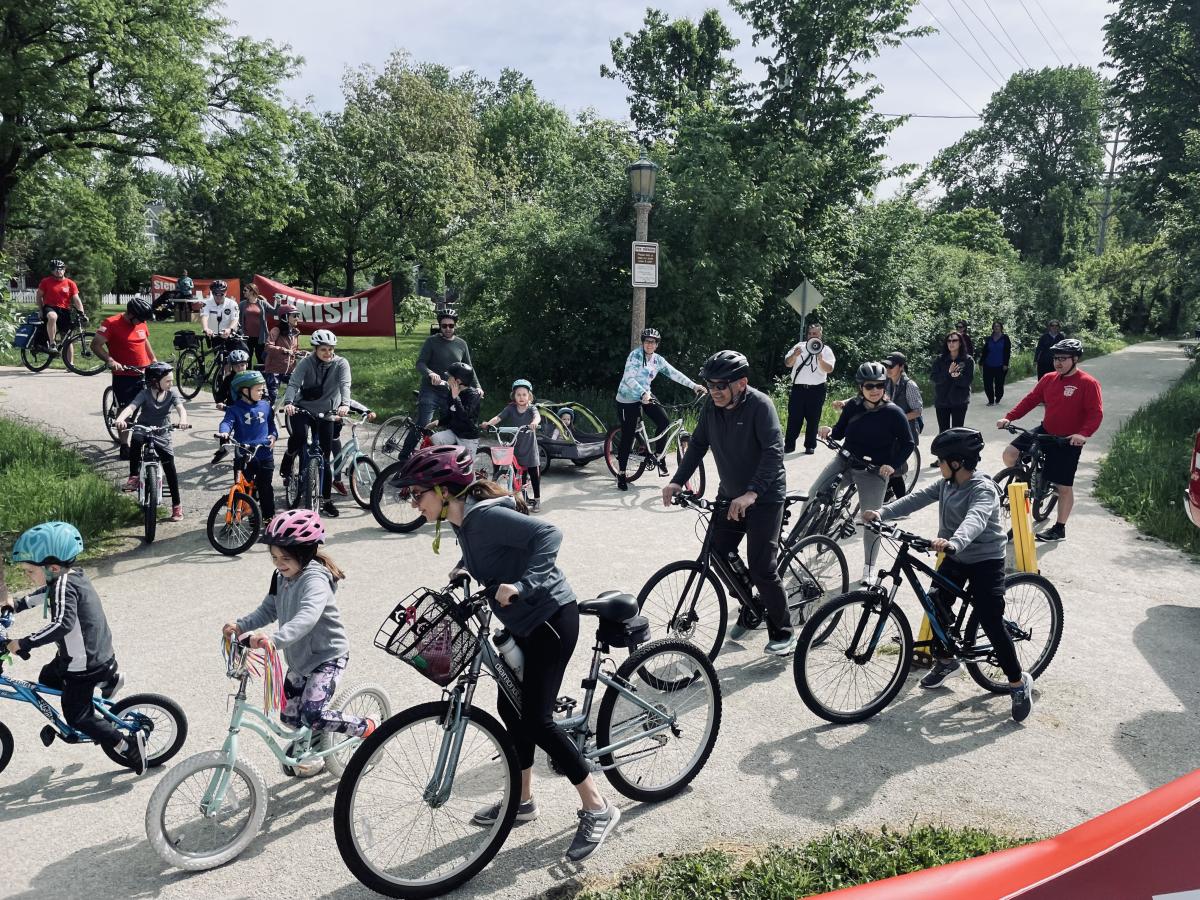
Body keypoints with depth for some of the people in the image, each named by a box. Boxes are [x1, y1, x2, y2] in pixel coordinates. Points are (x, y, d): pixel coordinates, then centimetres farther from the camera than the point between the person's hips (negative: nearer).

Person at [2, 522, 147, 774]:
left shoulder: (63, 585, -26)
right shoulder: (72, 574, 2)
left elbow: (62, 623, -40)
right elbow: (47, 591, 26)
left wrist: (22, 644, -37)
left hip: (84, 663, -9)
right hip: (98, 654, 9)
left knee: (77, 717, 4)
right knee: (48, 678, 28)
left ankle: (129, 745, 1)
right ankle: (107, 680, 27)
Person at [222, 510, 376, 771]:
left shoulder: (315, 579, -26)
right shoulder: (282, 577, 2)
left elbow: (307, 616, -44)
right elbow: (268, 610, 9)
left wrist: (274, 638, -57)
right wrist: (240, 625, -8)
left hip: (328, 656, -9)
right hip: (299, 658, 9)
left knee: (312, 716, -23)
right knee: (290, 716, 15)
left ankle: (367, 728, -1)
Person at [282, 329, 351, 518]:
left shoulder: (341, 364, -10)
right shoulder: (306, 363, -11)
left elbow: (345, 385, -26)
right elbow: (293, 384, -22)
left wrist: (345, 404, -46)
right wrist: (288, 402, -42)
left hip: (326, 413, 1)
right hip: (303, 409, -1)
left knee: (325, 456, 1)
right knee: (300, 436, -31)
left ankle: (326, 500, 10)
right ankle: (287, 463, 1)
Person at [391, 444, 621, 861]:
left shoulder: (486, 515, -25)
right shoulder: (462, 522, 4)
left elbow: (548, 534, -32)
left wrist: (521, 585, -38)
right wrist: (463, 568, 7)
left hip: (551, 617, -10)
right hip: (521, 622, 10)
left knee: (536, 718, -8)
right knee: (510, 706, 16)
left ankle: (598, 809, 6)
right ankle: (522, 800, 34)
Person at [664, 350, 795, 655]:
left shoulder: (760, 405, -21)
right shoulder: (712, 407, -3)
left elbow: (774, 451, -29)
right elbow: (698, 444, 3)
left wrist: (752, 493, -40)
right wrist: (677, 481, -10)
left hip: (764, 497, -6)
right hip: (730, 494, 7)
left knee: (761, 568, -9)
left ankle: (783, 632, 11)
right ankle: (750, 611, 29)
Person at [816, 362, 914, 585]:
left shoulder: (893, 413, -11)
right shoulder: (853, 406, -3)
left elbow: (908, 444, -4)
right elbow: (840, 433, 6)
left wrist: (893, 465, -15)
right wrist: (829, 431, -17)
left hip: (874, 472, -3)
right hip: (844, 461, 3)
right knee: (813, 496, -11)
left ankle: (869, 566, 15)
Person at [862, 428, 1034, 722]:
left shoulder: (984, 489, -24)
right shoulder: (946, 484, 1)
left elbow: (975, 520, -43)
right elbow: (916, 499, -7)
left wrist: (954, 542, -63)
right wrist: (882, 513, -22)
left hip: (985, 560, -8)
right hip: (955, 557, 8)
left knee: (991, 622, -9)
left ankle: (1018, 681, 8)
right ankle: (944, 660, 33)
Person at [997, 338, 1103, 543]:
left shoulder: (1088, 383, -13)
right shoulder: (1049, 379, 4)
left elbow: (1096, 413, -18)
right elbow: (1030, 399, 5)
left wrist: (1083, 434, -34)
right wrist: (1009, 417, -7)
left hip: (1068, 441, -5)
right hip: (1045, 432, 5)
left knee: (1064, 486, 4)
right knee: (1010, 453, -14)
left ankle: (1059, 529, 18)